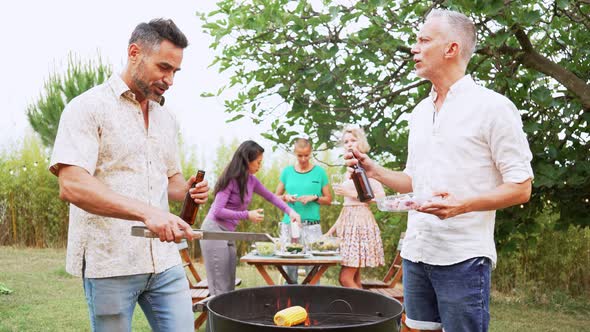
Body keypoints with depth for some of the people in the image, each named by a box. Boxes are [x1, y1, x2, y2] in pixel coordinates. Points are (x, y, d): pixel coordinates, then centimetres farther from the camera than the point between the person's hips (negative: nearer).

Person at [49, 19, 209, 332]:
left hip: (164, 260, 6)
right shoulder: (89, 107, -7)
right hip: (109, 263, -5)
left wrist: (187, 190, -1)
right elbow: (71, 185, -20)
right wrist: (147, 212, -33)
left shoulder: (167, 118, 13)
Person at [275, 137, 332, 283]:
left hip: (312, 226, -1)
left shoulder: (319, 172, 5)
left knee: (312, 266, -3)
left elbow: (328, 199, 9)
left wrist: (314, 197, -9)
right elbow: (276, 197, 15)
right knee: (289, 267, 2)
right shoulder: (287, 171, 8)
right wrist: (285, 197, -6)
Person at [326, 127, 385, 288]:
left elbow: (381, 196, -16)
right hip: (347, 222, 8)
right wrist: (332, 229, 19)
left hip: (360, 220, -8)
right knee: (354, 280, 7)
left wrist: (352, 193, -15)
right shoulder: (349, 170, 18)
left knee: (345, 278, -12)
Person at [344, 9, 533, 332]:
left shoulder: (492, 106, -8)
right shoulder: (420, 112, 13)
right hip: (416, 251, 7)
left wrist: (462, 204, -24)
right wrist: (374, 171, 2)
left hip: (463, 256, -6)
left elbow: (520, 188, -9)